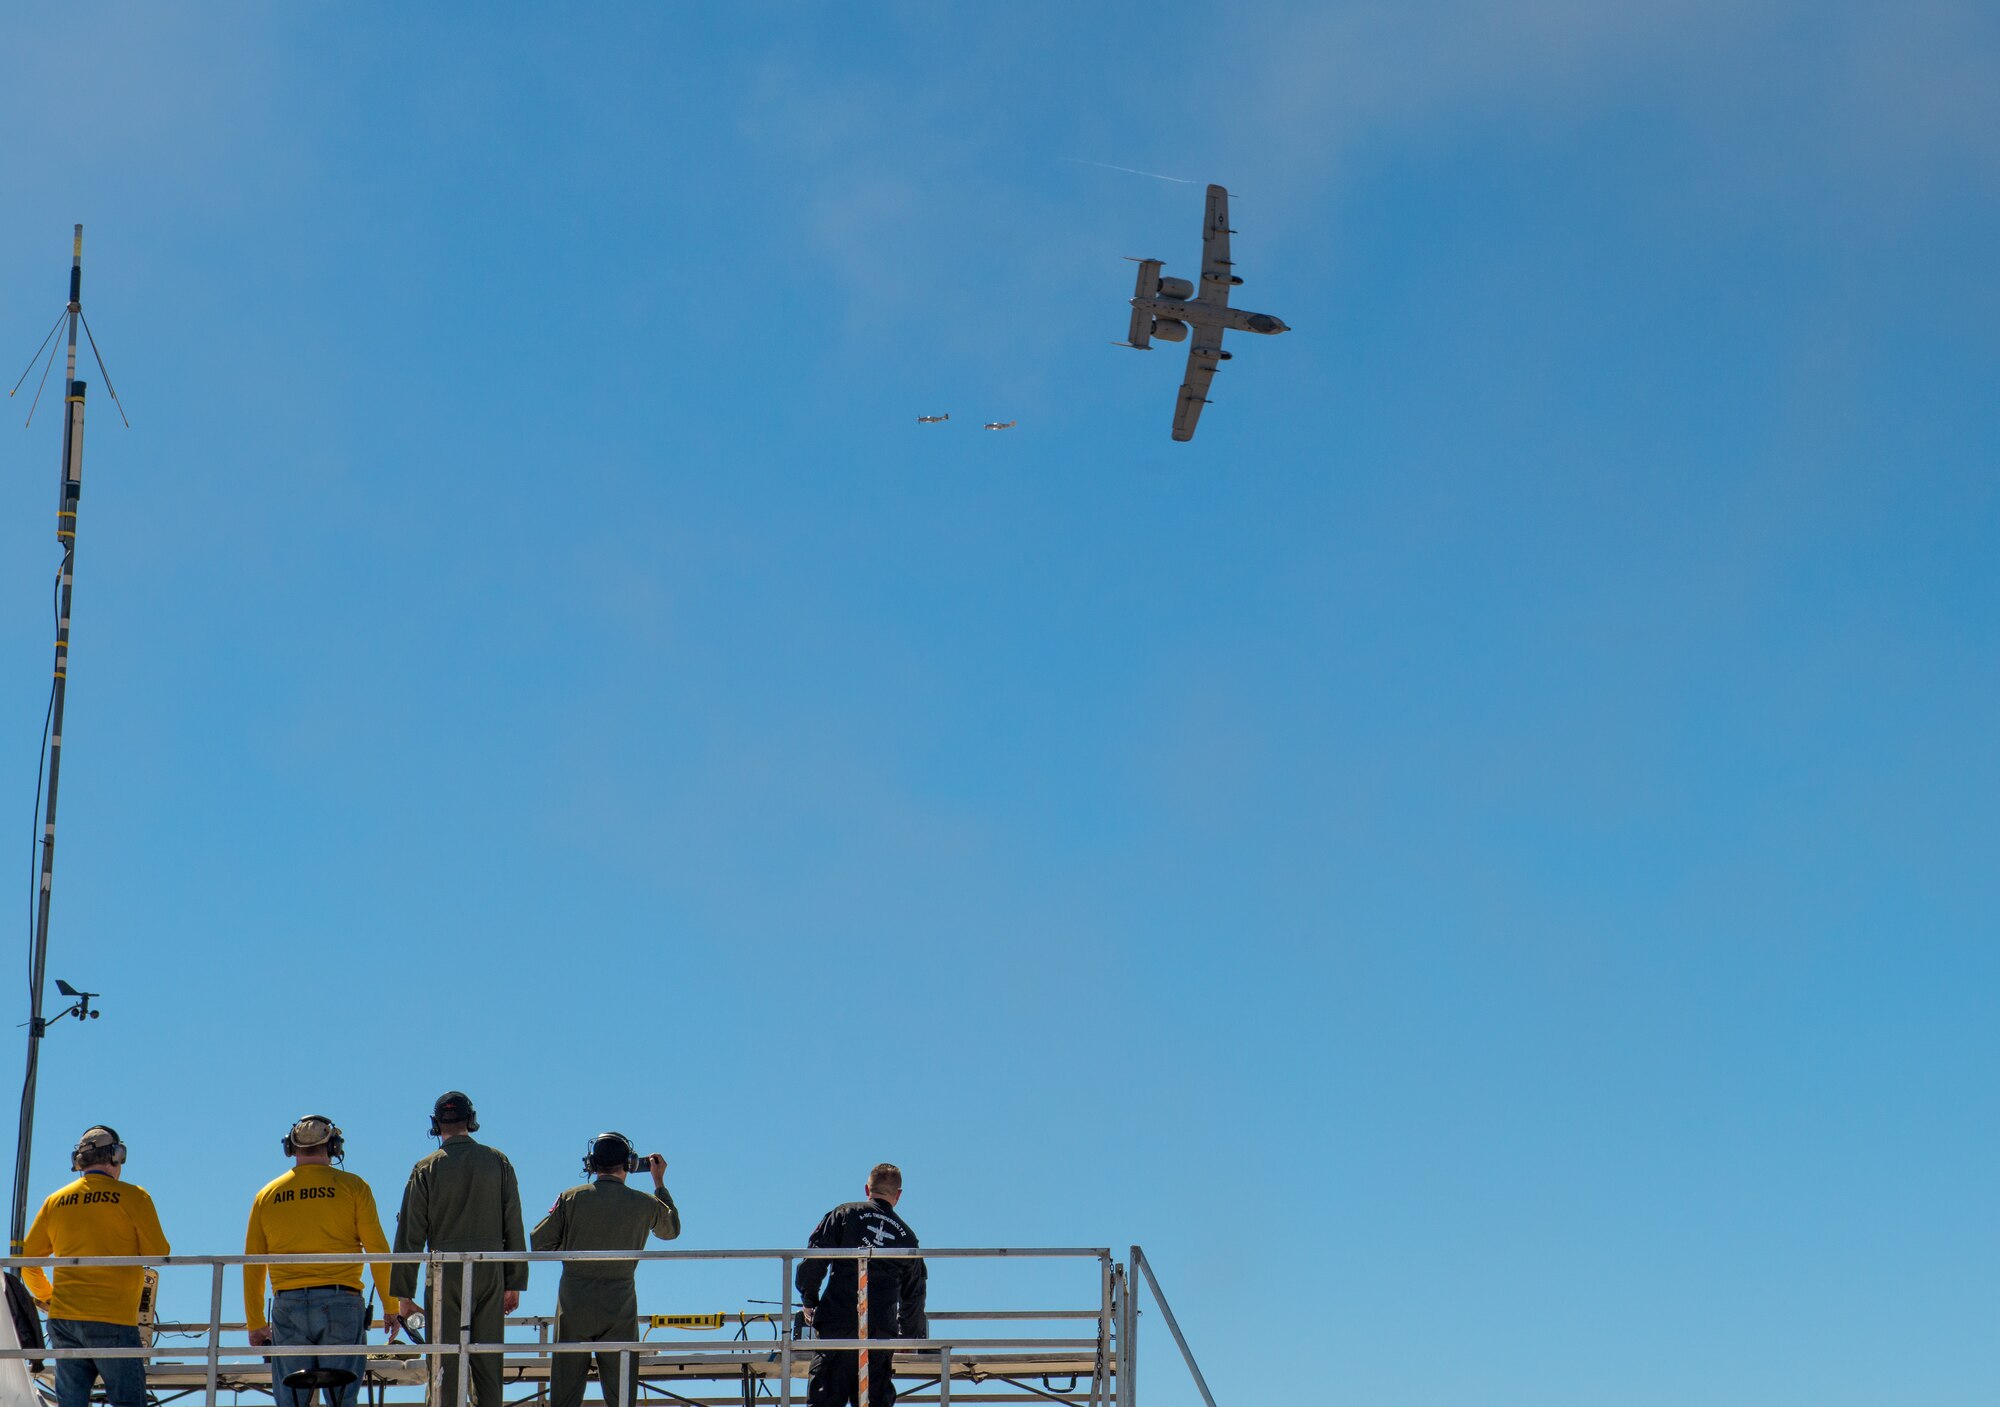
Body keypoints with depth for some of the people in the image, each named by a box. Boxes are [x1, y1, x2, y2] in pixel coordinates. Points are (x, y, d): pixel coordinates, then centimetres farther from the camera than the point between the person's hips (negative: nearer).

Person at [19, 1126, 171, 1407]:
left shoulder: (55, 1201, 11)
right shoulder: (132, 1196, -3)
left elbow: (26, 1258, 17)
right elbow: (159, 1254, -3)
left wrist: (44, 1296, 32)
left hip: (63, 1320, 5)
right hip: (113, 1321, -5)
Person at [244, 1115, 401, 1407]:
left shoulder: (267, 1195, 11)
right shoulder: (351, 1186, 3)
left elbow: (252, 1265, 12)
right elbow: (377, 1250, -1)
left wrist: (255, 1324, 18)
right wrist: (390, 1308, 6)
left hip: (287, 1306, 2)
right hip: (340, 1305, -2)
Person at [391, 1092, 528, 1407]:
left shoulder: (426, 1169, 0)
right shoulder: (498, 1162, 6)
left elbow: (410, 1235, 0)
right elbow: (514, 1227, 6)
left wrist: (403, 1293, 5)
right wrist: (514, 1283, 10)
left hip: (446, 1273, -2)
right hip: (491, 1272, 2)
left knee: (446, 1367, -1)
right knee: (488, 1364, 6)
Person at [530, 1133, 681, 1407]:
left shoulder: (571, 1198, -3)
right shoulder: (644, 1204, -1)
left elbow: (539, 1242, 2)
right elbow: (672, 1229, 21)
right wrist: (659, 1182, 28)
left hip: (574, 1303, 0)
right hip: (619, 1306, 0)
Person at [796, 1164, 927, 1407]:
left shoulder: (844, 1214, 8)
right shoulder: (906, 1235, 17)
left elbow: (814, 1258, -1)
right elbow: (914, 1296, 23)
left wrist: (809, 1299, 11)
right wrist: (910, 1336, 34)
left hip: (837, 1325, -2)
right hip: (882, 1331, 2)